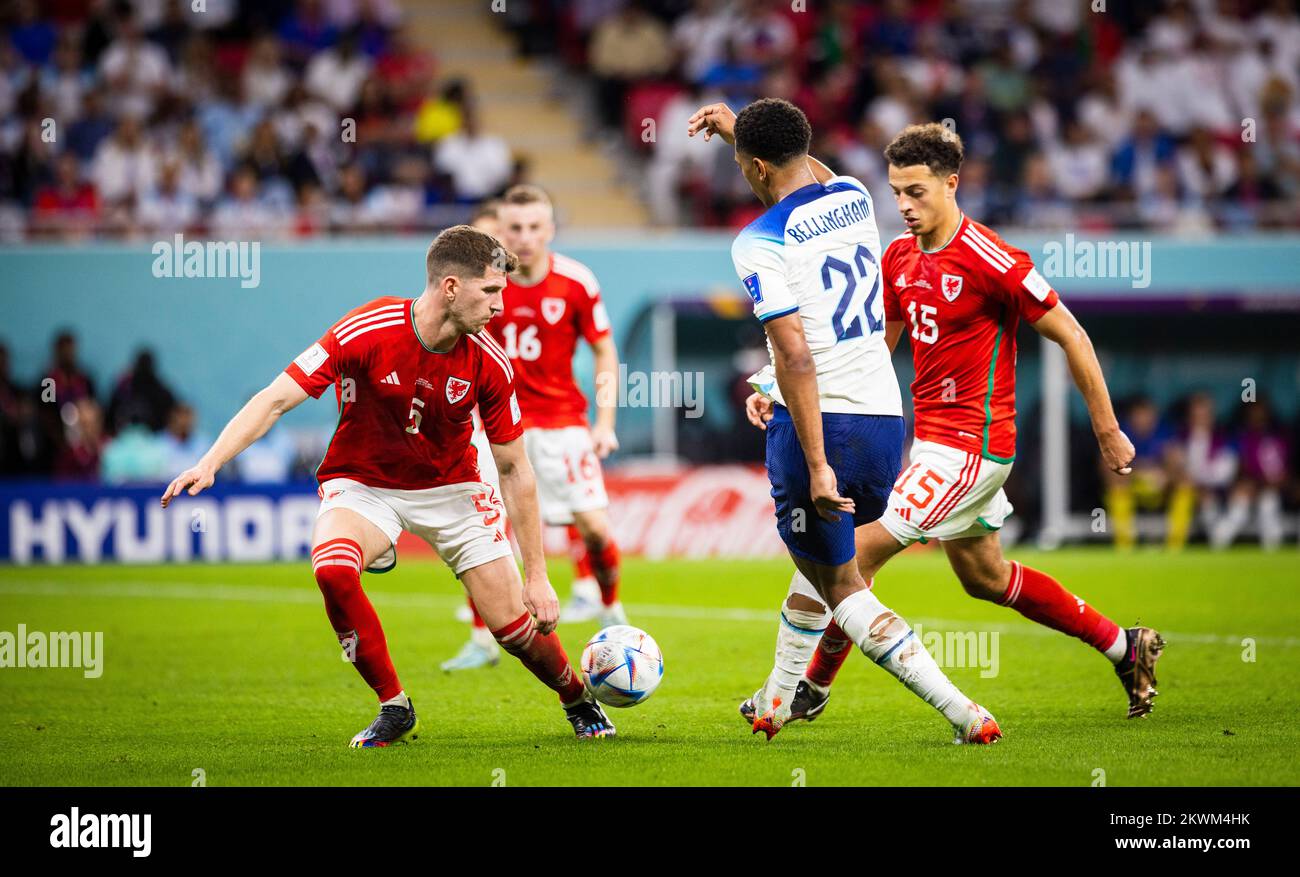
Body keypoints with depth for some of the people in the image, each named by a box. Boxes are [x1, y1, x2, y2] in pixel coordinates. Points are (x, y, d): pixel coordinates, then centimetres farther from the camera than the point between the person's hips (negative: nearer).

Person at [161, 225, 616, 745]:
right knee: (331, 568, -33)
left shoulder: (488, 362, -16)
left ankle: (579, 701, 28)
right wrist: (210, 462, -35)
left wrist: (537, 575, -7)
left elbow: (514, 468, -7)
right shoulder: (365, 332, -25)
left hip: (450, 487, 2)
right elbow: (277, 399, -22)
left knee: (512, 624, -6)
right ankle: (393, 708, -14)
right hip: (363, 482, -2)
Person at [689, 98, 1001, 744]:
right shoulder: (854, 198, 8)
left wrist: (818, 465, -21)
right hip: (887, 419, 7)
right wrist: (735, 126, 45)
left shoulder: (760, 243, -13)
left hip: (817, 423, -7)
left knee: (842, 586, 3)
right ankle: (776, 702, 40)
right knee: (823, 557, 27)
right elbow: (811, 174, 35)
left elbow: (795, 356, -21)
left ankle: (962, 712, -9)